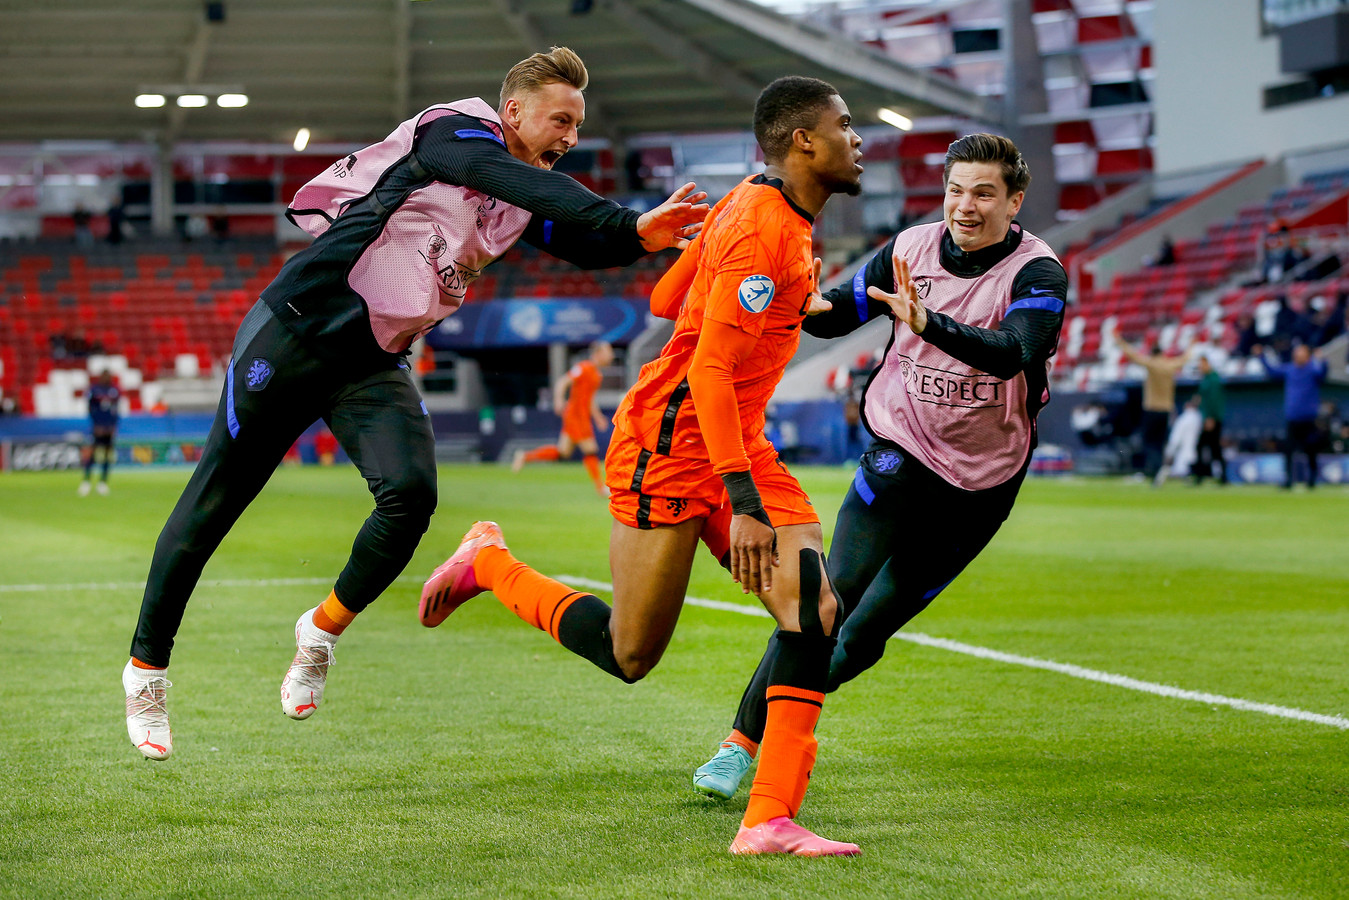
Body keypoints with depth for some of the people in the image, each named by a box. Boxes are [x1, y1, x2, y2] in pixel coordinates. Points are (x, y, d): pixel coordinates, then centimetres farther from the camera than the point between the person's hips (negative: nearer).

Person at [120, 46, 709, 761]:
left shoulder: (525, 209, 10)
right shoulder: (453, 133, -12)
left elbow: (586, 241, -2)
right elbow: (529, 185, -29)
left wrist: (646, 236, -21)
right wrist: (627, 220, -37)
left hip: (374, 367, 6)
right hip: (295, 334, -6)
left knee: (411, 493, -19)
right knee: (215, 500, 1)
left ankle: (323, 629, 5)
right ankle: (145, 665, 17)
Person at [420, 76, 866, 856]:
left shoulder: (754, 206, 10)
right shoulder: (761, 231, -20)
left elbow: (665, 301, 18)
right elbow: (709, 370, -25)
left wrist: (790, 304, 22)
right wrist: (742, 500, -29)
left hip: (736, 447, 9)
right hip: (669, 444, -9)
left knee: (815, 611, -10)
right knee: (629, 657, 1)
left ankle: (771, 820, -11)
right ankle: (489, 562, 25)